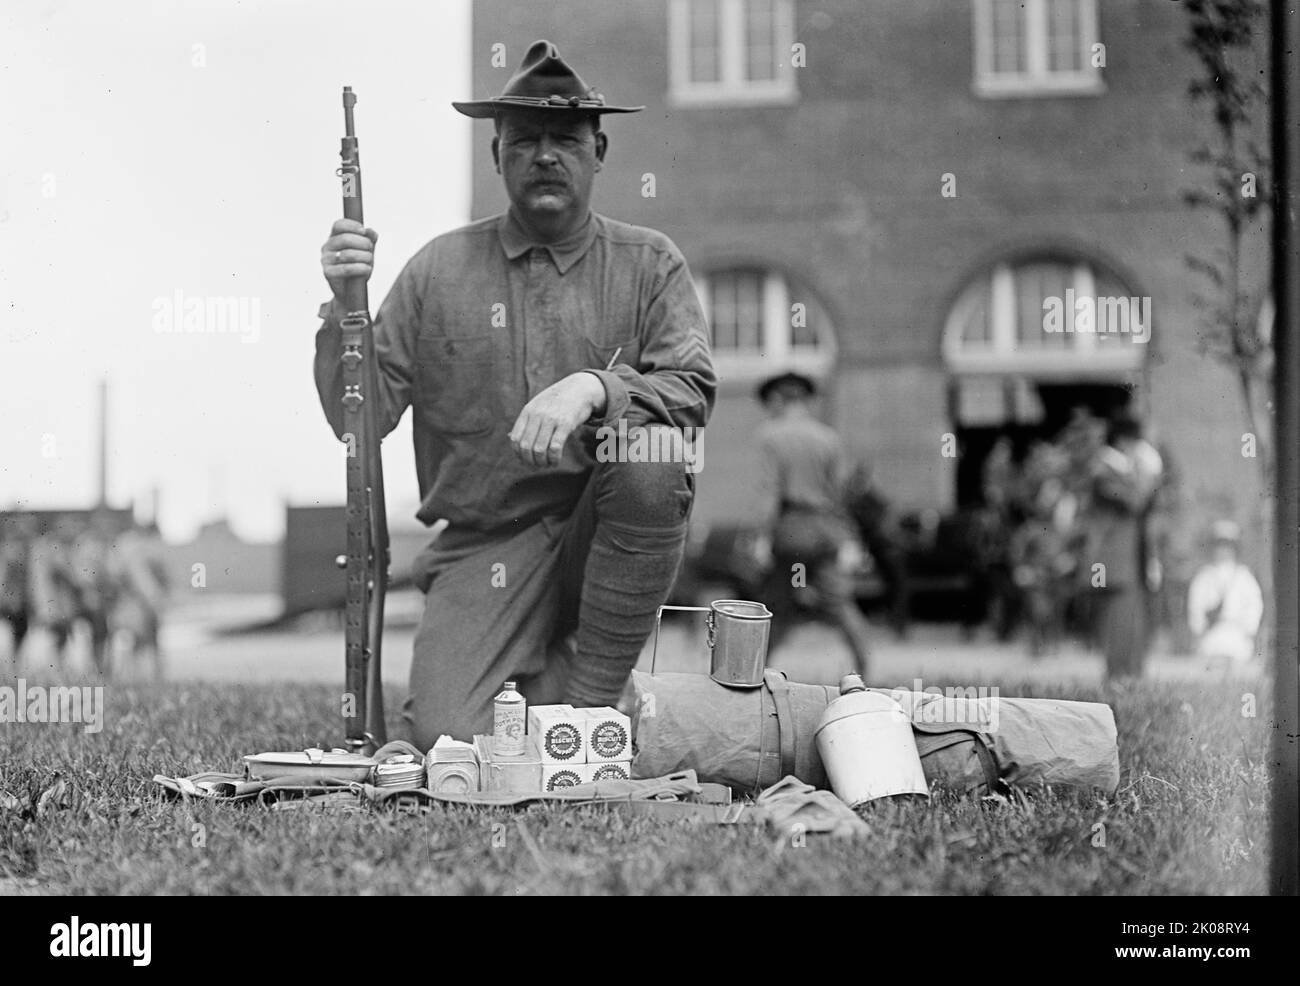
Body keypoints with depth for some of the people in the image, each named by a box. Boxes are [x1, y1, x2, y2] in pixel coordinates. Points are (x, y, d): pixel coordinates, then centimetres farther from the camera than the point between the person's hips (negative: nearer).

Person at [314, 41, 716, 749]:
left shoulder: (649, 264, 5)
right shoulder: (439, 270, 5)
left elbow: (694, 388, -9)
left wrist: (593, 387, -27)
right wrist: (345, 308, -13)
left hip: (603, 529, 1)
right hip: (485, 541, 0)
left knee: (651, 449, -33)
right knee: (448, 738, -22)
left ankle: (591, 696, -16)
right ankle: (535, 673, 16)